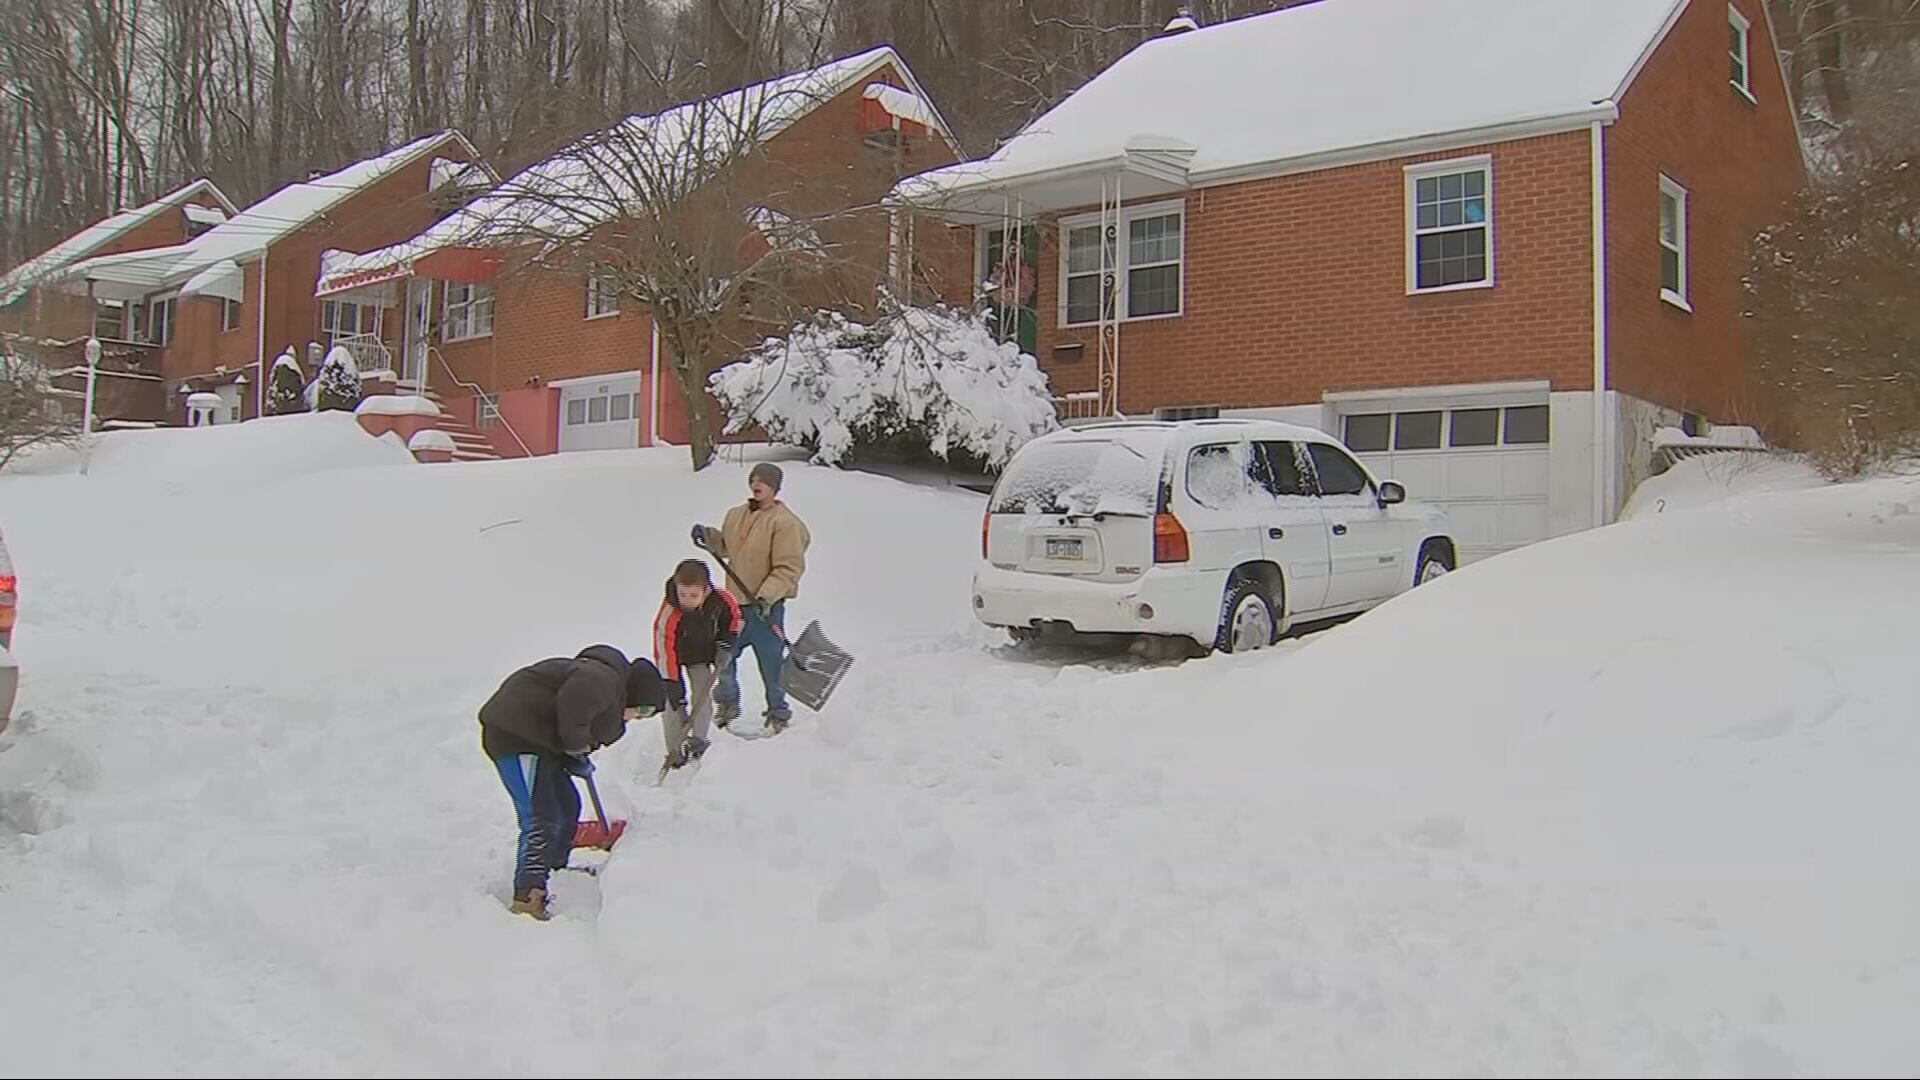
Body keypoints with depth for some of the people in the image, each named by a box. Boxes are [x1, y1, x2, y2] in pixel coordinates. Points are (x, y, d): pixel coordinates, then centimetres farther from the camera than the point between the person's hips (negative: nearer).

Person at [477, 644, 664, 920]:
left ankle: (556, 870, 37)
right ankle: (528, 897, -16)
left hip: (535, 739, 11)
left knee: (567, 806, 20)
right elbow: (573, 700, -36)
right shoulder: (604, 680, -18)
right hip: (514, 734, -11)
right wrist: (577, 746, -22)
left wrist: (575, 759, 5)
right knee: (541, 819, -15)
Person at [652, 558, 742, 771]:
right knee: (672, 701, -9)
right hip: (674, 656, -3)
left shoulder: (720, 599, -29)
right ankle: (675, 751, 2)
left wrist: (727, 639, -9)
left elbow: (733, 614, -4)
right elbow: (665, 650, -34)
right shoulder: (669, 614, -39)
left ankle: (698, 741, 18)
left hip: (703, 654, 3)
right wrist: (672, 684, -35)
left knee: (703, 695, -1)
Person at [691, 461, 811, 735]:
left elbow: (789, 568, -18)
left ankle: (778, 715, 25)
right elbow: (725, 547, 23)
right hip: (736, 602, 6)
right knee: (723, 656, 15)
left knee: (771, 662, 5)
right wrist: (709, 537, 4)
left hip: (766, 608, -6)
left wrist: (767, 596, -27)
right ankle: (729, 705, 36)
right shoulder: (736, 515, 8)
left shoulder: (785, 523, -14)